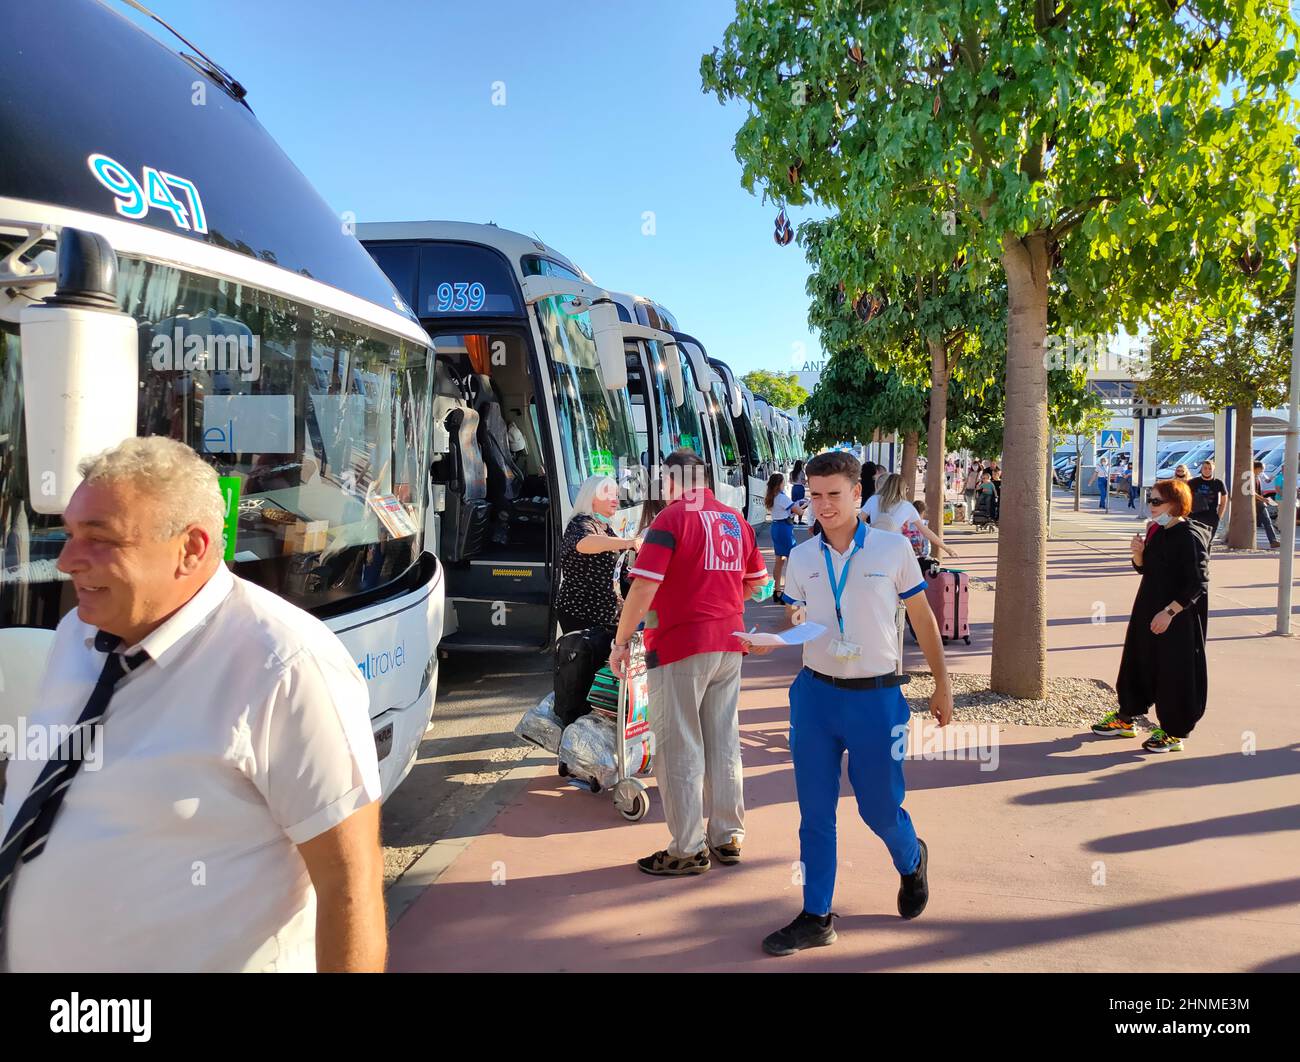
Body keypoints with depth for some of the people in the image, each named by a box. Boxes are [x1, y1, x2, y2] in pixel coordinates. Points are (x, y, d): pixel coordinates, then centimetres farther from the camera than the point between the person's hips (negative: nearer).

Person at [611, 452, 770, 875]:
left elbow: (644, 586, -18)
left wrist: (621, 642, -11)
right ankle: (727, 837, 24)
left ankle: (688, 850, 7)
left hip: (679, 647, -7)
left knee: (679, 749, 2)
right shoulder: (735, 519, 9)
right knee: (724, 743, 15)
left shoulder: (671, 518, -11)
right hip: (729, 646, 7)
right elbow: (758, 578, 20)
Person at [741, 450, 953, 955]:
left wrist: (942, 685, 8)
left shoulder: (893, 548, -5)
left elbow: (923, 618, 4)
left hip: (877, 696, -2)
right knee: (814, 809, 6)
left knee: (879, 806, 8)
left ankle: (911, 861, 42)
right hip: (815, 693, 3)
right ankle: (816, 917, 19)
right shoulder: (800, 557, 2)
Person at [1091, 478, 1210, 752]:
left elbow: (1198, 582, -20)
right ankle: (1126, 718, 30)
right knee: (1137, 662, 16)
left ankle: (1174, 732, 14)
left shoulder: (1190, 536, -18)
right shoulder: (1156, 531, 7)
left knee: (1174, 670, 1)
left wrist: (1170, 612, -22)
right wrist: (1138, 553, -6)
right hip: (1149, 609, 9)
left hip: (1179, 616, -9)